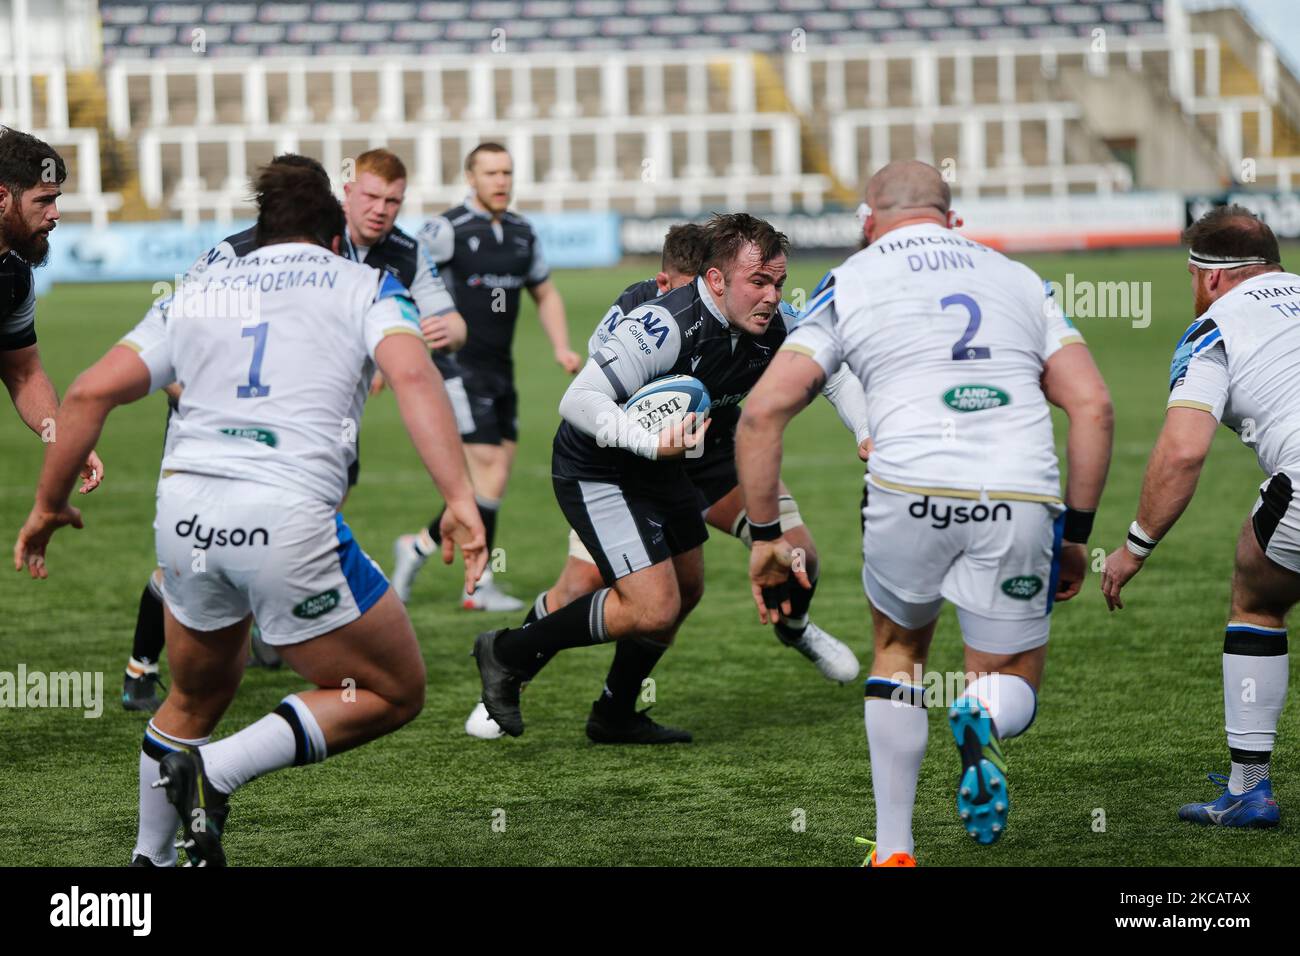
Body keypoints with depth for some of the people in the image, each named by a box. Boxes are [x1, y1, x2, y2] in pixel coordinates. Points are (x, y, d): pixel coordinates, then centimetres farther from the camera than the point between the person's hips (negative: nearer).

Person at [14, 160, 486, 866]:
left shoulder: (196, 291, 21)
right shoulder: (364, 286, 12)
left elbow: (90, 392, 12)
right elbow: (412, 376, -8)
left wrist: (48, 505, 23)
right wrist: (459, 498, -15)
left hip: (184, 509, 5)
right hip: (288, 517, -5)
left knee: (195, 699, 29)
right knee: (394, 693, 12)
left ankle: (149, 859, 34)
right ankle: (216, 770, -2)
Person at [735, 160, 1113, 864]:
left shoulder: (848, 283, 15)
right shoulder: (1019, 279, 22)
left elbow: (762, 412, 6)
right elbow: (1092, 406, 12)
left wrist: (764, 536, 13)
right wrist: (1076, 534, 18)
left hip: (910, 490, -1)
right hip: (1022, 499, 1)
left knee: (898, 653, 27)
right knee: (1013, 690, 19)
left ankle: (894, 849, 18)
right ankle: (984, 718, -18)